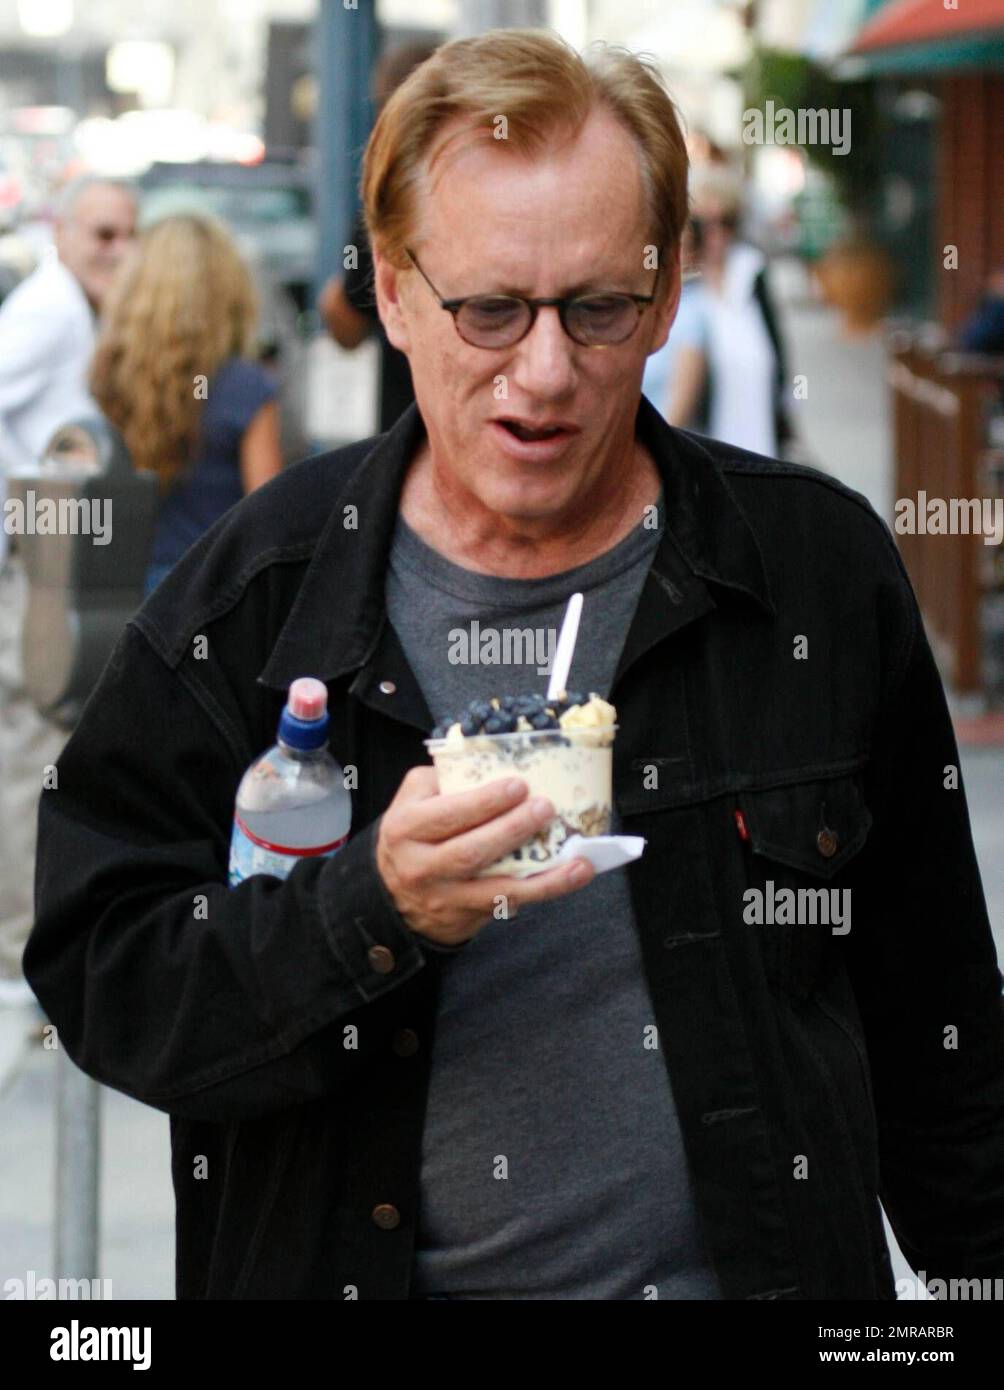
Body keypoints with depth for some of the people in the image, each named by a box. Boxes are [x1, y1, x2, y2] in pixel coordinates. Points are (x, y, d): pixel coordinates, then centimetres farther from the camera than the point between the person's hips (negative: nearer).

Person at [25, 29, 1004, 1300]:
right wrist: (370, 910, -25)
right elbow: (97, 980, -11)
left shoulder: (822, 570, -4)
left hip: (752, 1268, 1)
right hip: (343, 1261, 0)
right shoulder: (252, 597, -6)